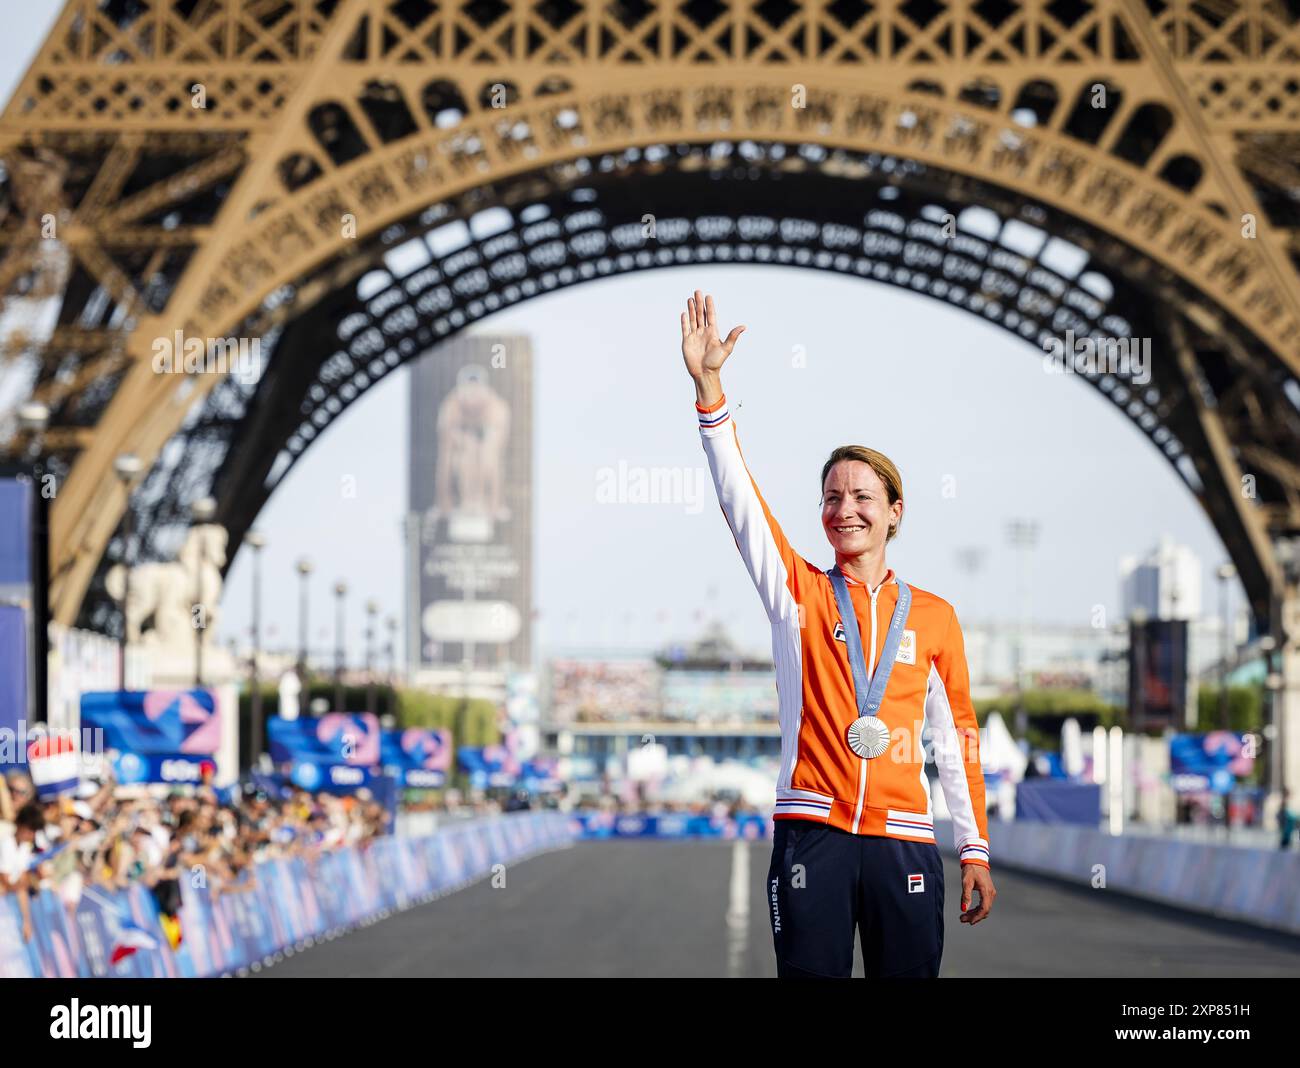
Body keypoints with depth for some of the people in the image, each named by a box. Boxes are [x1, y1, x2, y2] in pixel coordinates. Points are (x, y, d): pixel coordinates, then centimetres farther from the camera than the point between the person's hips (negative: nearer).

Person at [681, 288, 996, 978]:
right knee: (810, 975, -4)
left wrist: (974, 849, 8)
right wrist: (708, 386, -14)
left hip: (903, 839, 1)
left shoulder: (933, 616, 11)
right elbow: (739, 498, -4)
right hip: (811, 833, -1)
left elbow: (956, 738, 12)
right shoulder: (799, 594, 8)